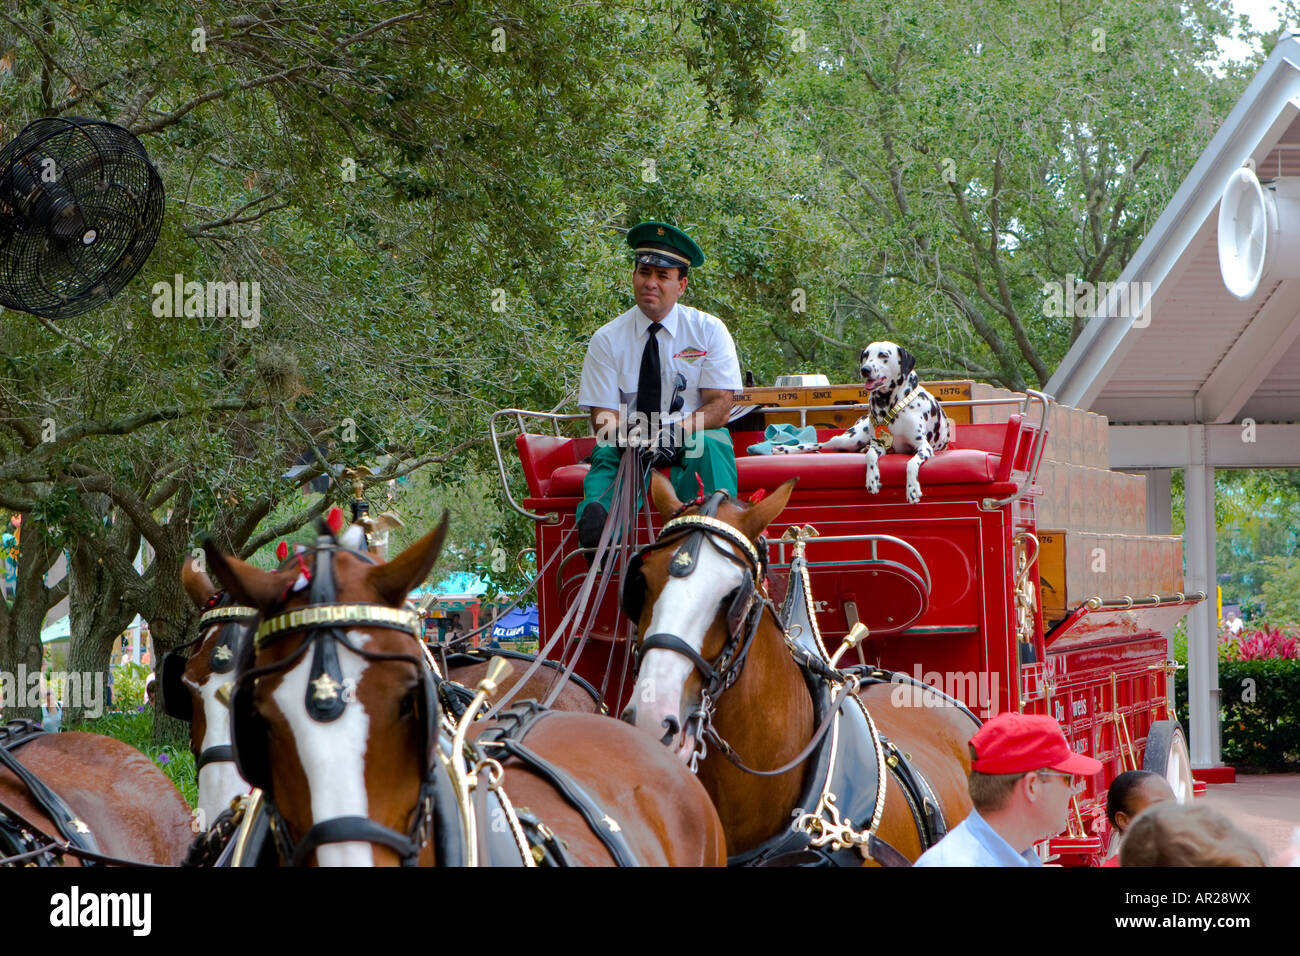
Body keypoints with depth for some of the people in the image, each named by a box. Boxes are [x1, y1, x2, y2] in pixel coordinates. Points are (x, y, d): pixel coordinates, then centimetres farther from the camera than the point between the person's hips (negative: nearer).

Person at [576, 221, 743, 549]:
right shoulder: (607, 340, 4)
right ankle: (596, 516, -62)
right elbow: (603, 418, -3)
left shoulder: (708, 331, 3)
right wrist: (627, 435, -27)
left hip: (694, 436, 0)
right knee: (607, 451, -34)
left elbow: (720, 407, -5)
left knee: (708, 445, -35)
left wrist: (676, 432, -24)